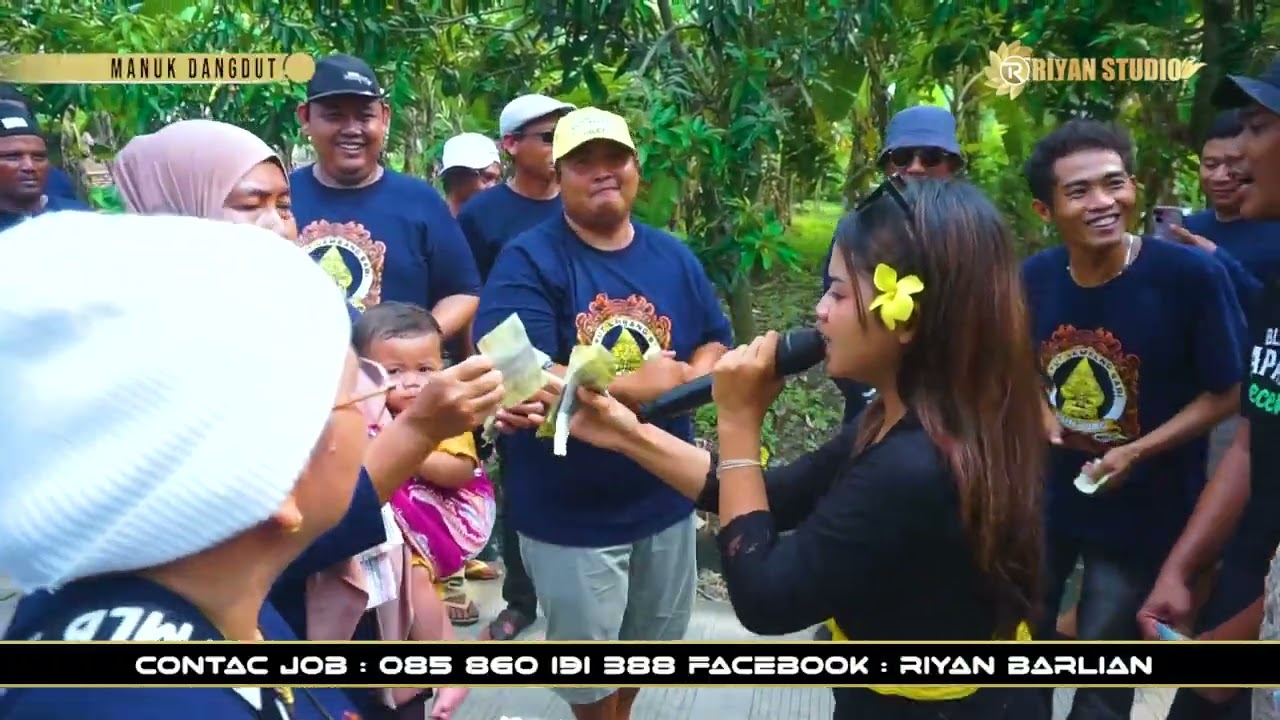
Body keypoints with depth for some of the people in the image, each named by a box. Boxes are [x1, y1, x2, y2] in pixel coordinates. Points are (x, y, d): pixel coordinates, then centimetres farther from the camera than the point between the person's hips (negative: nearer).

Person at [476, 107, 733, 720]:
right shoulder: (529, 260, -15)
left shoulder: (674, 256, 4)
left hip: (664, 497, 6)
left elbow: (717, 347, 9)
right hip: (569, 510, -5)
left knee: (651, 646, 25)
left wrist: (685, 378, -15)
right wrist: (637, 385, -18)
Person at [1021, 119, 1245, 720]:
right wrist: (1040, 412, -11)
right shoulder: (1033, 278, -10)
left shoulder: (1191, 275, -24)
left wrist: (1138, 453, -23)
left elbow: (1226, 393, -14)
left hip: (1142, 509, -4)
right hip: (1047, 492, 4)